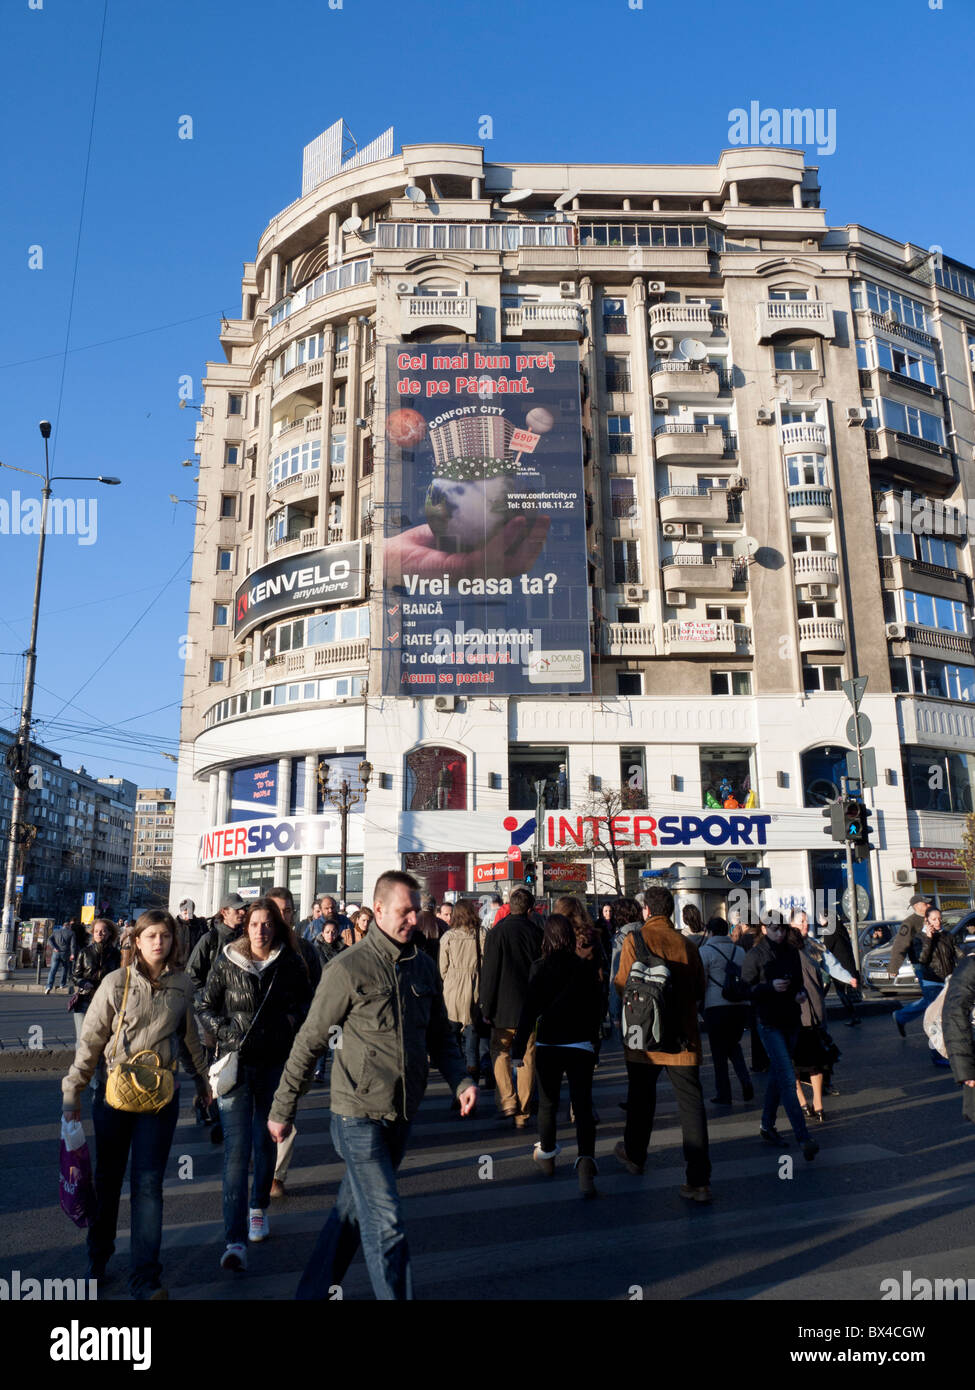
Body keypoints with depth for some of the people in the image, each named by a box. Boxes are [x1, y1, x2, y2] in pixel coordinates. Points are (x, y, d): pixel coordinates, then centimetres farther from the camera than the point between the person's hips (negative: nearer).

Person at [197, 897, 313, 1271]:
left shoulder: (291, 964, -2)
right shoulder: (227, 962, -2)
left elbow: (306, 1005, 7)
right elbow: (205, 1006, 6)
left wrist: (291, 1023, -9)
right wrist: (227, 1033, -6)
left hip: (275, 1063, 1)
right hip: (236, 1063, -1)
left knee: (265, 1141, 14)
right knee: (236, 1148, -7)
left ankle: (259, 1209, 37)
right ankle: (235, 1240, -7)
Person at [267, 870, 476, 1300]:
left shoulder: (424, 967, 4)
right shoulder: (348, 968, -14)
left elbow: (439, 1036, 12)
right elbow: (309, 1043, -8)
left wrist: (461, 1081, -4)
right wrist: (282, 1109, -5)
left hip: (401, 1115, 6)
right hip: (359, 1115, -6)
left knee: (353, 1210, 19)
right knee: (386, 1223, -5)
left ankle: (315, 1289, 37)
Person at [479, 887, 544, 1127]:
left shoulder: (497, 932, -9)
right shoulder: (537, 933, -2)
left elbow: (489, 973, -8)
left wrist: (486, 1008, -1)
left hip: (504, 1008, -2)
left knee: (500, 1051, 16)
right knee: (527, 1058, 9)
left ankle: (508, 1100, 1)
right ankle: (523, 1114, 13)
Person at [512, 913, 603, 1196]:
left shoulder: (540, 968, -7)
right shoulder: (586, 968, -1)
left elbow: (529, 1010, -7)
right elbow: (596, 1009, 6)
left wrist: (518, 1048, -1)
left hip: (548, 1046, -1)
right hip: (581, 1047, 1)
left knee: (547, 1104, 17)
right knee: (583, 1107, 0)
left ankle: (546, 1155, 34)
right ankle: (586, 1161, -19)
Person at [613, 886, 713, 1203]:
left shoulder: (635, 939, -8)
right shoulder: (687, 945, 0)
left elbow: (623, 984, -9)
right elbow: (699, 991, 7)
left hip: (643, 1034, -1)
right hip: (682, 1036, 1)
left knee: (641, 1096, 18)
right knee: (691, 1103, 0)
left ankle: (634, 1155, 36)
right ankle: (699, 1179, -5)